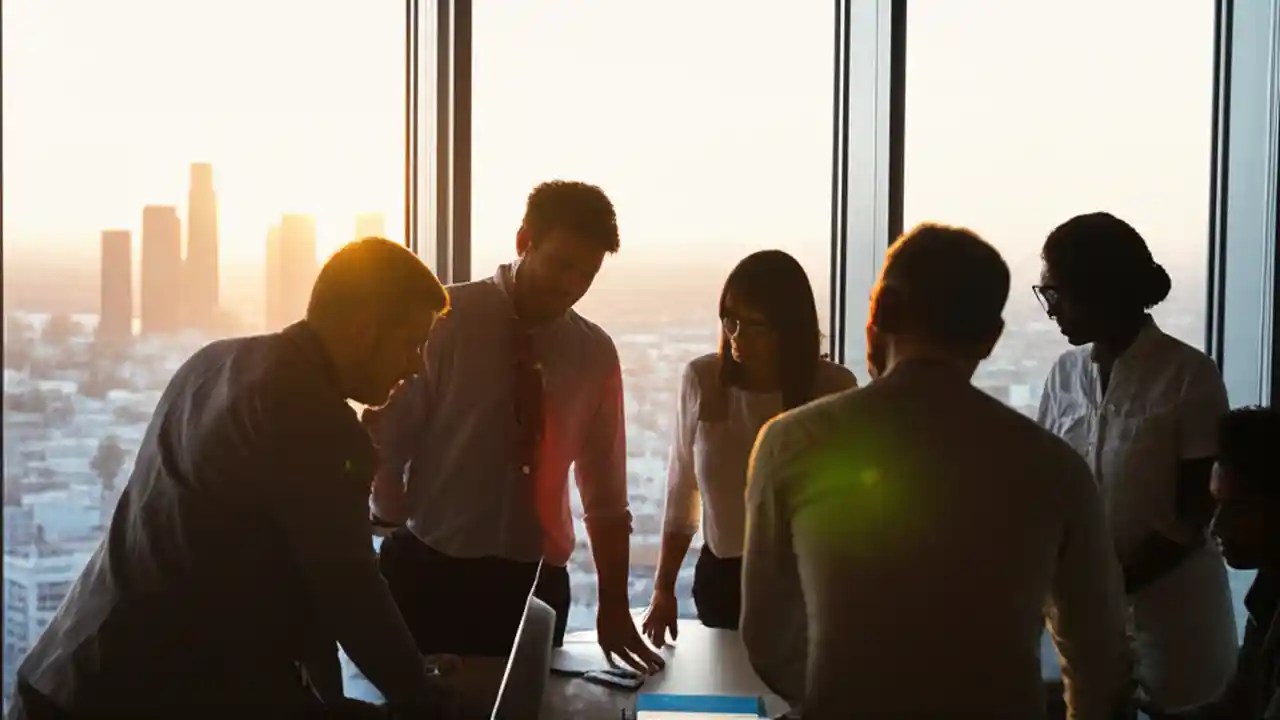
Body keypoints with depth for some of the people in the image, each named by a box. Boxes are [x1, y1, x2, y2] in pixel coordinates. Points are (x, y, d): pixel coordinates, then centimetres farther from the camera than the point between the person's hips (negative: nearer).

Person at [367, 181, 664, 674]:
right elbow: (386, 438, -4)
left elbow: (606, 492, 7)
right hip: (430, 573, -3)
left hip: (536, 583, 3)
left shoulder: (595, 353, 4)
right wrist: (398, 531, -5)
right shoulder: (446, 321, -7)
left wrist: (614, 607, 6)